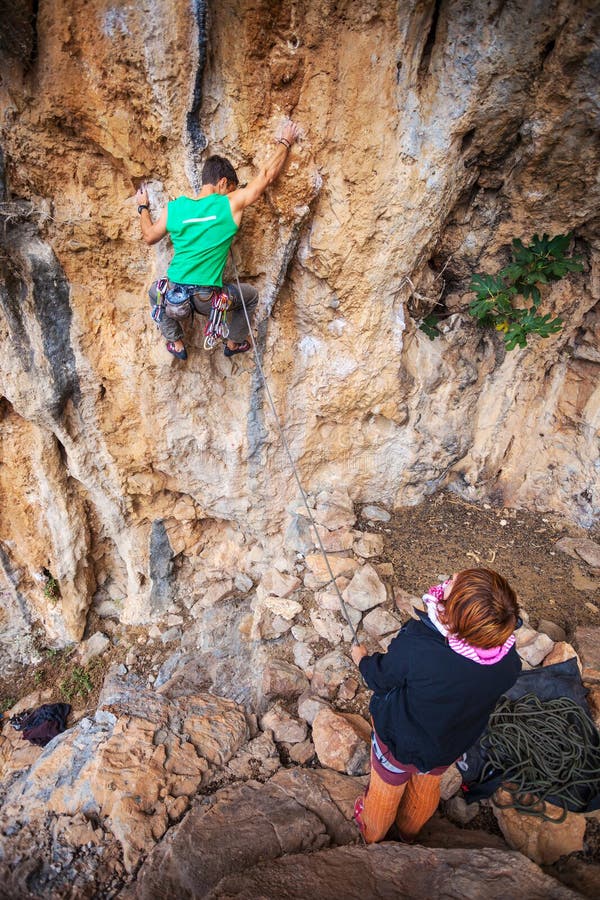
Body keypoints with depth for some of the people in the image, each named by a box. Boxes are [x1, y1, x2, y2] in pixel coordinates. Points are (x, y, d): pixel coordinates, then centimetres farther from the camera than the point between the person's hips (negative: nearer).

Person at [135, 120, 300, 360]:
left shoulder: (173, 208, 0)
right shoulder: (231, 204, -7)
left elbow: (149, 236, 18)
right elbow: (267, 175, 4)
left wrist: (143, 208, 36)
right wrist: (285, 142, 19)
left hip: (174, 296, 2)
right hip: (208, 302, -2)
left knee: (154, 292, 38)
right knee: (251, 296, 28)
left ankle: (176, 344, 37)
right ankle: (234, 343, 39)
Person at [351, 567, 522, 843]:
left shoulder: (415, 646, -45)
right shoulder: (509, 662, -31)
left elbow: (380, 680, -22)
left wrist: (362, 658, 0)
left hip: (400, 742, -3)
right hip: (450, 747, 3)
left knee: (386, 789, 29)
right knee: (427, 786, 35)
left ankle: (372, 834, 59)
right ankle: (409, 832, 64)